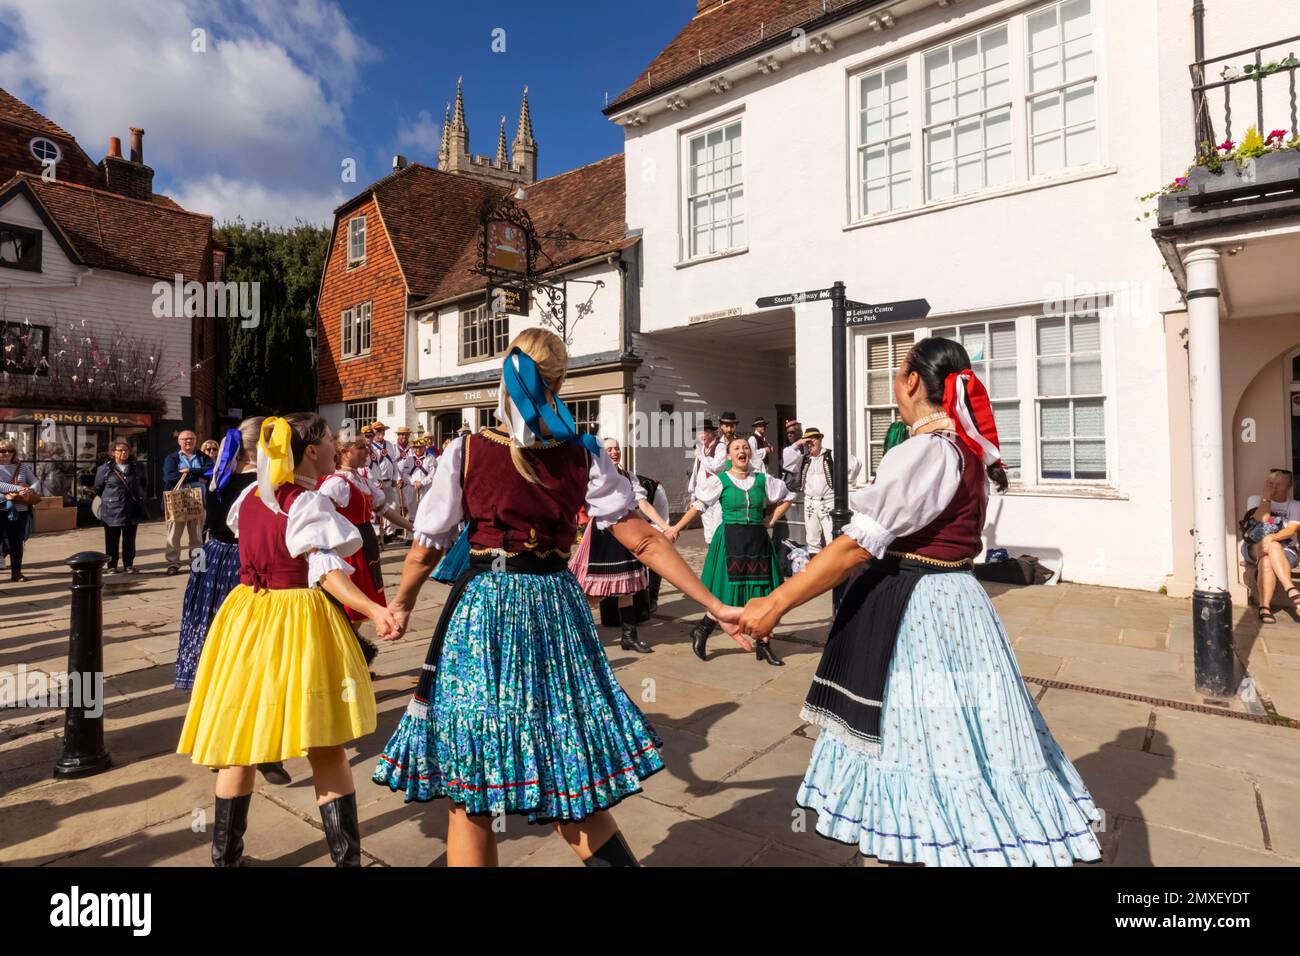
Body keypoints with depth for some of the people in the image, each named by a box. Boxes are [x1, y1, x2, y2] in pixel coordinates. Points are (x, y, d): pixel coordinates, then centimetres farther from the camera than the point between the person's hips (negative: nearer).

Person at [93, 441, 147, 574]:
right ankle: (112, 565, 13)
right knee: (112, 540, 4)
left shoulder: (135, 468, 6)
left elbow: (142, 483, 20)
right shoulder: (104, 469, -2)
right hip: (112, 511, -2)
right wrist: (109, 500, 9)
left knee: (129, 539, 8)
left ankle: (129, 564, 16)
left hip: (132, 510, 2)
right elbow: (98, 488, 7)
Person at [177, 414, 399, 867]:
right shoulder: (309, 503, -16)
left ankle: (224, 855, 32)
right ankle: (347, 857, 9)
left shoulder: (251, 494, 6)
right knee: (326, 751, 4)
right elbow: (327, 570, -28)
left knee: (239, 747, 18)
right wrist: (374, 610, -40)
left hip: (247, 617, 7)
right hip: (296, 623, -6)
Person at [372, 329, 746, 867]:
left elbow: (425, 550, 0)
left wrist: (401, 605, 20)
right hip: (556, 609, 2)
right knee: (568, 792, 18)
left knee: (468, 795, 13)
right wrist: (714, 606, 1)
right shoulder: (583, 454, -3)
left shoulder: (468, 451, -6)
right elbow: (643, 541, -6)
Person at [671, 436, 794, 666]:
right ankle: (702, 631, 19)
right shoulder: (720, 481, -3)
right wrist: (676, 528, -9)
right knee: (728, 594, -4)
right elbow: (697, 505, -3)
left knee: (765, 593, 3)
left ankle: (763, 644, 16)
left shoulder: (763, 479, 5)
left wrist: (769, 522, 7)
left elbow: (786, 498, 18)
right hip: (731, 540, -4)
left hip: (758, 540, 4)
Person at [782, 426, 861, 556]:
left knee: (832, 540, -4)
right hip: (810, 503, 5)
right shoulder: (803, 459, 11)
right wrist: (796, 445, -4)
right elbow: (784, 463, 0)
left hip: (829, 502, -5)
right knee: (812, 540, 12)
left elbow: (855, 464, -5)